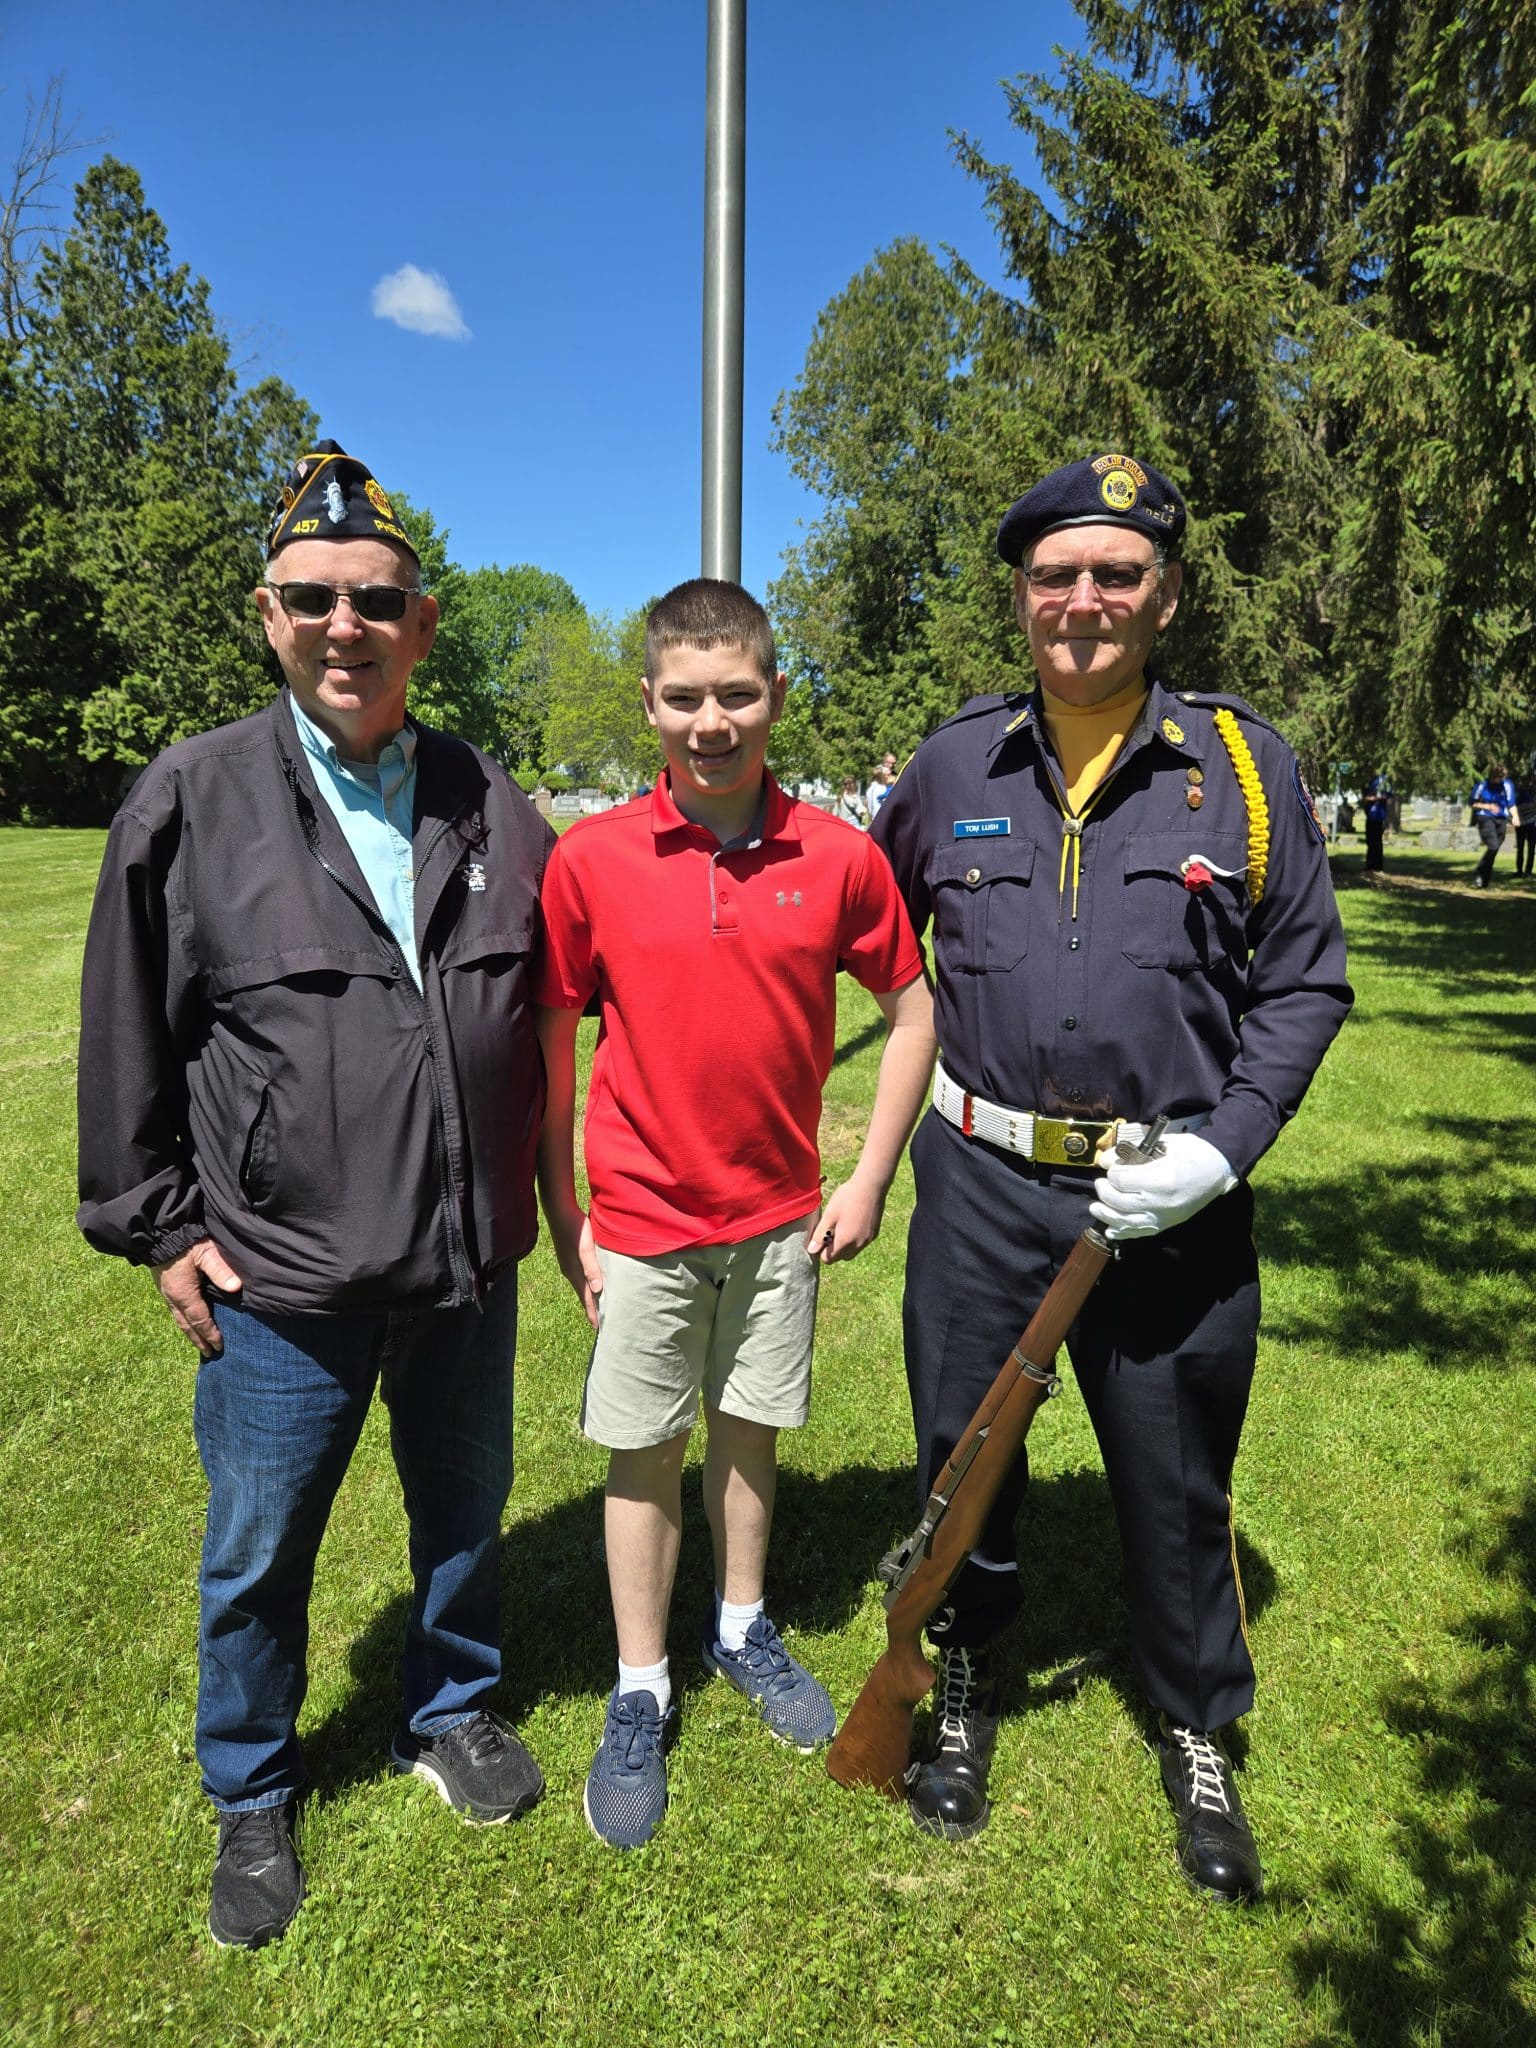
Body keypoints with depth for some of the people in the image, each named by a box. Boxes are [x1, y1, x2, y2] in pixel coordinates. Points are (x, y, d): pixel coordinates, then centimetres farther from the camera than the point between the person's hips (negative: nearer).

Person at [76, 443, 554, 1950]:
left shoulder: (492, 809, 2)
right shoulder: (192, 801, -6)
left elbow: (543, 1017, 10)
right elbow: (127, 1035, -1)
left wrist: (533, 1200, 10)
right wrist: (155, 1223, -1)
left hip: (467, 1262, 3)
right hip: (279, 1275, -2)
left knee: (464, 1515, 21)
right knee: (256, 1557, 15)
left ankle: (450, 1716, 48)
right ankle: (252, 1800, 42)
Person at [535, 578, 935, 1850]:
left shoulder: (838, 856, -8)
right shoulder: (589, 861, -11)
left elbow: (912, 1010, 3)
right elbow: (548, 1047, -3)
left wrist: (870, 1184, 0)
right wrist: (563, 1221, -2)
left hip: (782, 1216, 2)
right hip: (643, 1220, -1)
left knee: (751, 1432, 18)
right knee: (644, 1456, 11)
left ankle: (742, 1628, 43)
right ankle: (641, 1698, 31)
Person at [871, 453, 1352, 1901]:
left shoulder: (1244, 765, -1)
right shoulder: (955, 765, 3)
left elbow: (1307, 979, 2)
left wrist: (1224, 1147, -10)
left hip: (1173, 1202, -1)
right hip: (984, 1186, 1)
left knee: (1177, 1480, 14)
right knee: (963, 1453, 15)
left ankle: (1198, 1735, 41)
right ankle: (966, 1681, 43)